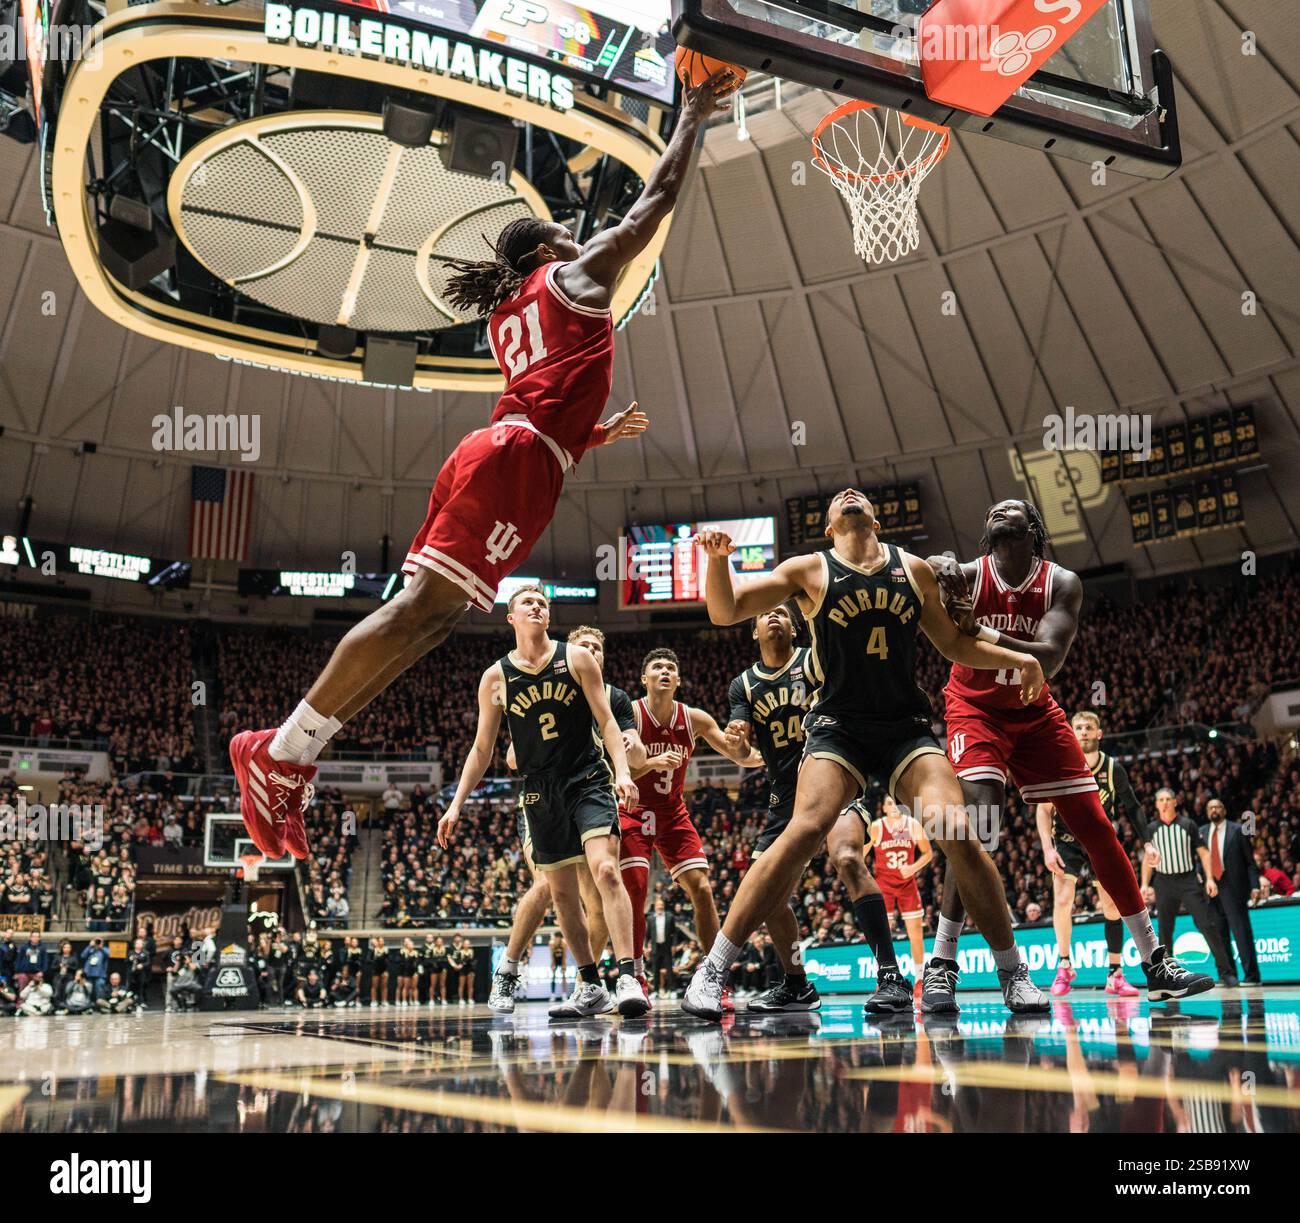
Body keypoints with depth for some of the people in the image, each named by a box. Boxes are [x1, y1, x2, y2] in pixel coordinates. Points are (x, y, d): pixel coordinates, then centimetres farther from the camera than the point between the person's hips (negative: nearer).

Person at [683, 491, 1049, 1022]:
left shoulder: (914, 569, 14)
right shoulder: (808, 570, 5)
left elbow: (953, 644, 23)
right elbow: (724, 613, 0)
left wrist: (1017, 658, 9)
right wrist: (717, 557, -18)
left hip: (907, 728, 3)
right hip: (838, 728, -2)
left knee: (957, 831, -16)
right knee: (805, 830, -23)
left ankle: (1013, 973, 3)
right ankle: (711, 972, -15)